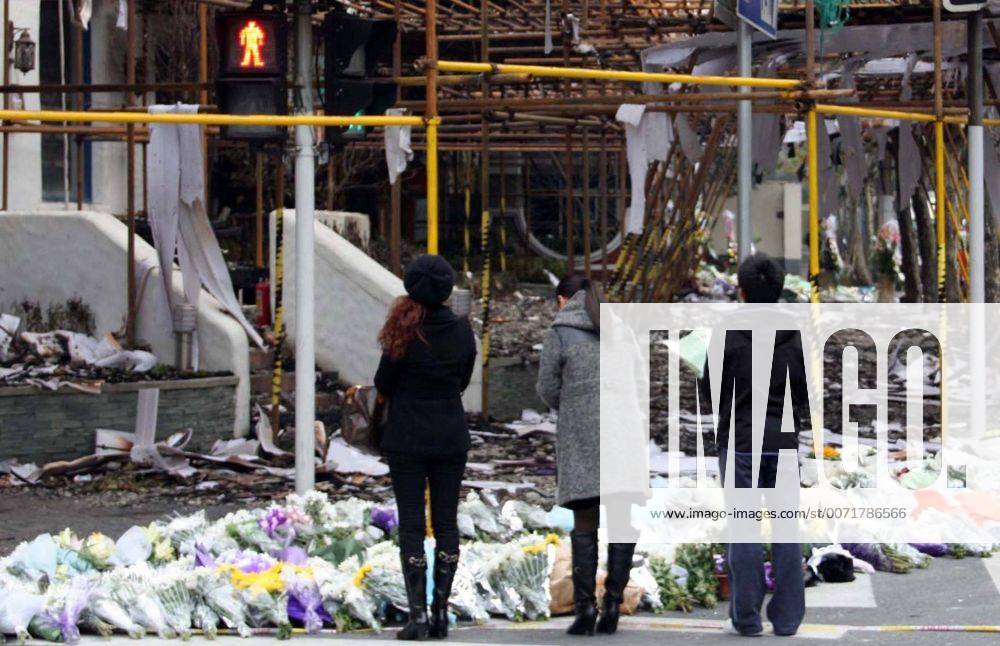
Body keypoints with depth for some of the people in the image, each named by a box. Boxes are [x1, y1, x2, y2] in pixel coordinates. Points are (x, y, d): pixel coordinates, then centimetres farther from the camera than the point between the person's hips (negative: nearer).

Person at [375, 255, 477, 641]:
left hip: (406, 439, -3)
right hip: (451, 438, 3)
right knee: (446, 522, 9)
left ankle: (417, 614, -5)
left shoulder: (405, 332, -13)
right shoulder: (462, 330, -2)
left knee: (411, 524, 1)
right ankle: (441, 613, 9)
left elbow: (383, 385, -5)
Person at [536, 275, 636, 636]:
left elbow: (547, 388, 3)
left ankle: (585, 607, -6)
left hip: (582, 434, -3)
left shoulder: (560, 331, -1)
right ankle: (613, 603, 1)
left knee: (584, 524, -1)